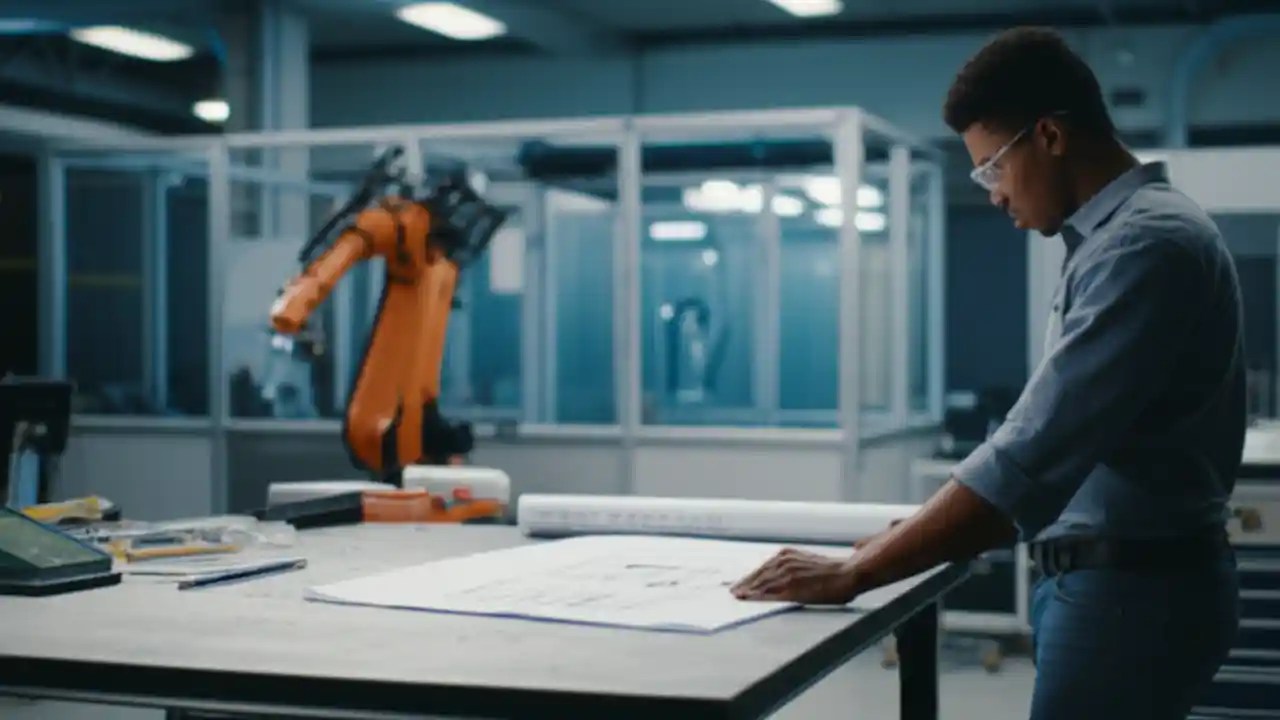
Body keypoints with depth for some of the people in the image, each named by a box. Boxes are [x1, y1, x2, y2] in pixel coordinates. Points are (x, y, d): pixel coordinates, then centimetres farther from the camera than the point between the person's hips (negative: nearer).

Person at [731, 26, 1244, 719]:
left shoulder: (1146, 245, -19)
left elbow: (1034, 454, -26)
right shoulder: (1115, 239, 14)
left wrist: (853, 573, -22)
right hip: (1108, 581, 9)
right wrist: (929, 537, 10)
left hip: (1130, 591, -9)